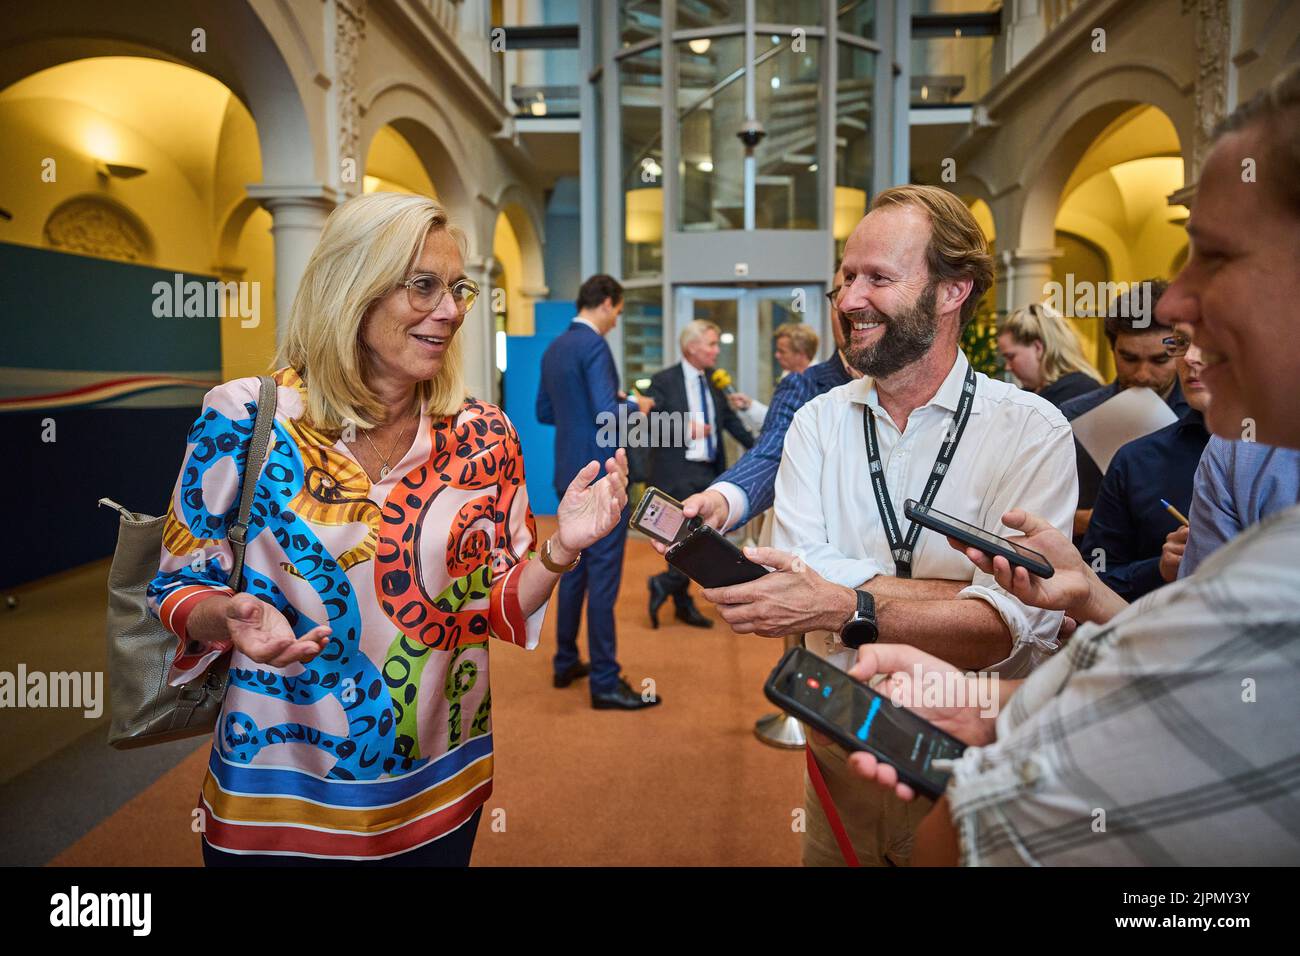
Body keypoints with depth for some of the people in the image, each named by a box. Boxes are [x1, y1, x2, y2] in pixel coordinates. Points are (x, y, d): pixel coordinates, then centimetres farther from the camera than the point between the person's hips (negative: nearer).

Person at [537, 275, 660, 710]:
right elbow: (607, 417, -22)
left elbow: (544, 412, 18)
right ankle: (605, 682, 3)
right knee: (603, 577, -4)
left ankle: (566, 663, 28)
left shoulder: (554, 349, 12)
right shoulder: (594, 346, -15)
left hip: (569, 475, 9)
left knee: (574, 570, 18)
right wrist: (635, 406, -4)